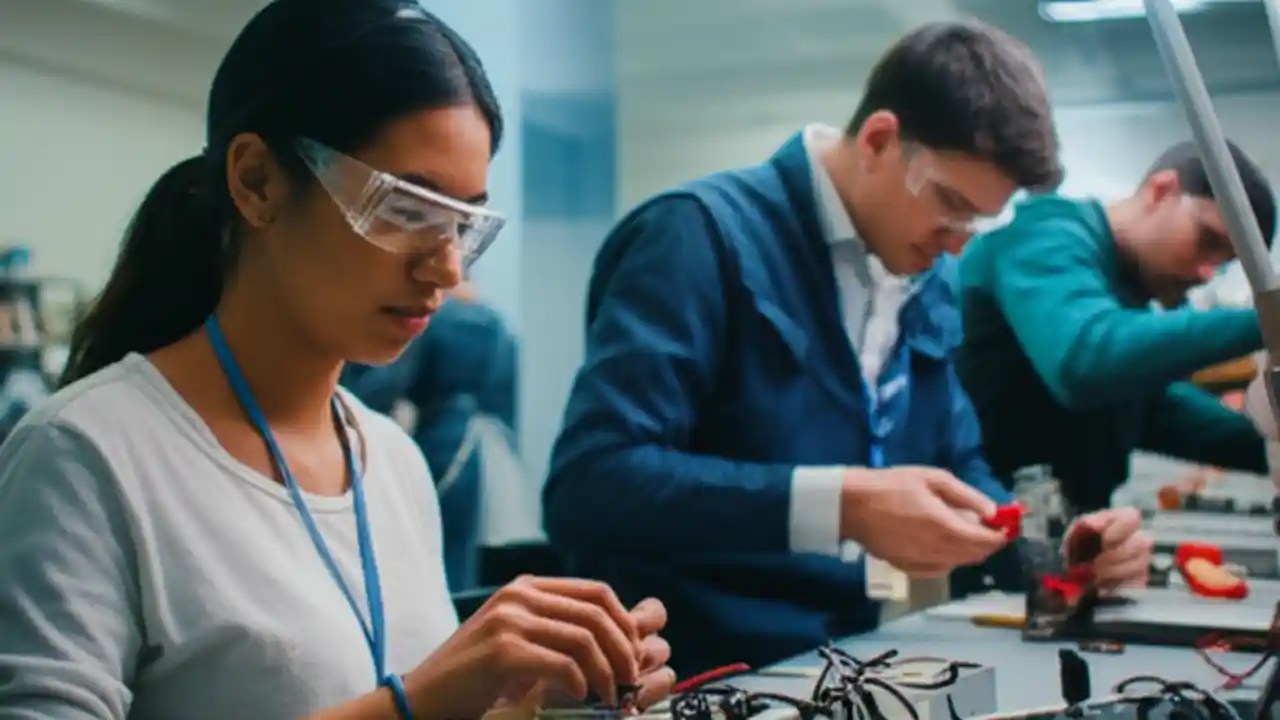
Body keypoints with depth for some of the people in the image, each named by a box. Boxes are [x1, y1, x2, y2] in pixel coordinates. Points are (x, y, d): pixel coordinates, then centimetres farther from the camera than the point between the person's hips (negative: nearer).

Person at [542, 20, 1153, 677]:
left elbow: (955, 467, 20)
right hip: (692, 675, -8)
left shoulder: (930, 284, 10)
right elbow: (585, 485, -24)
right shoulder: (704, 233, -14)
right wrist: (837, 505, -31)